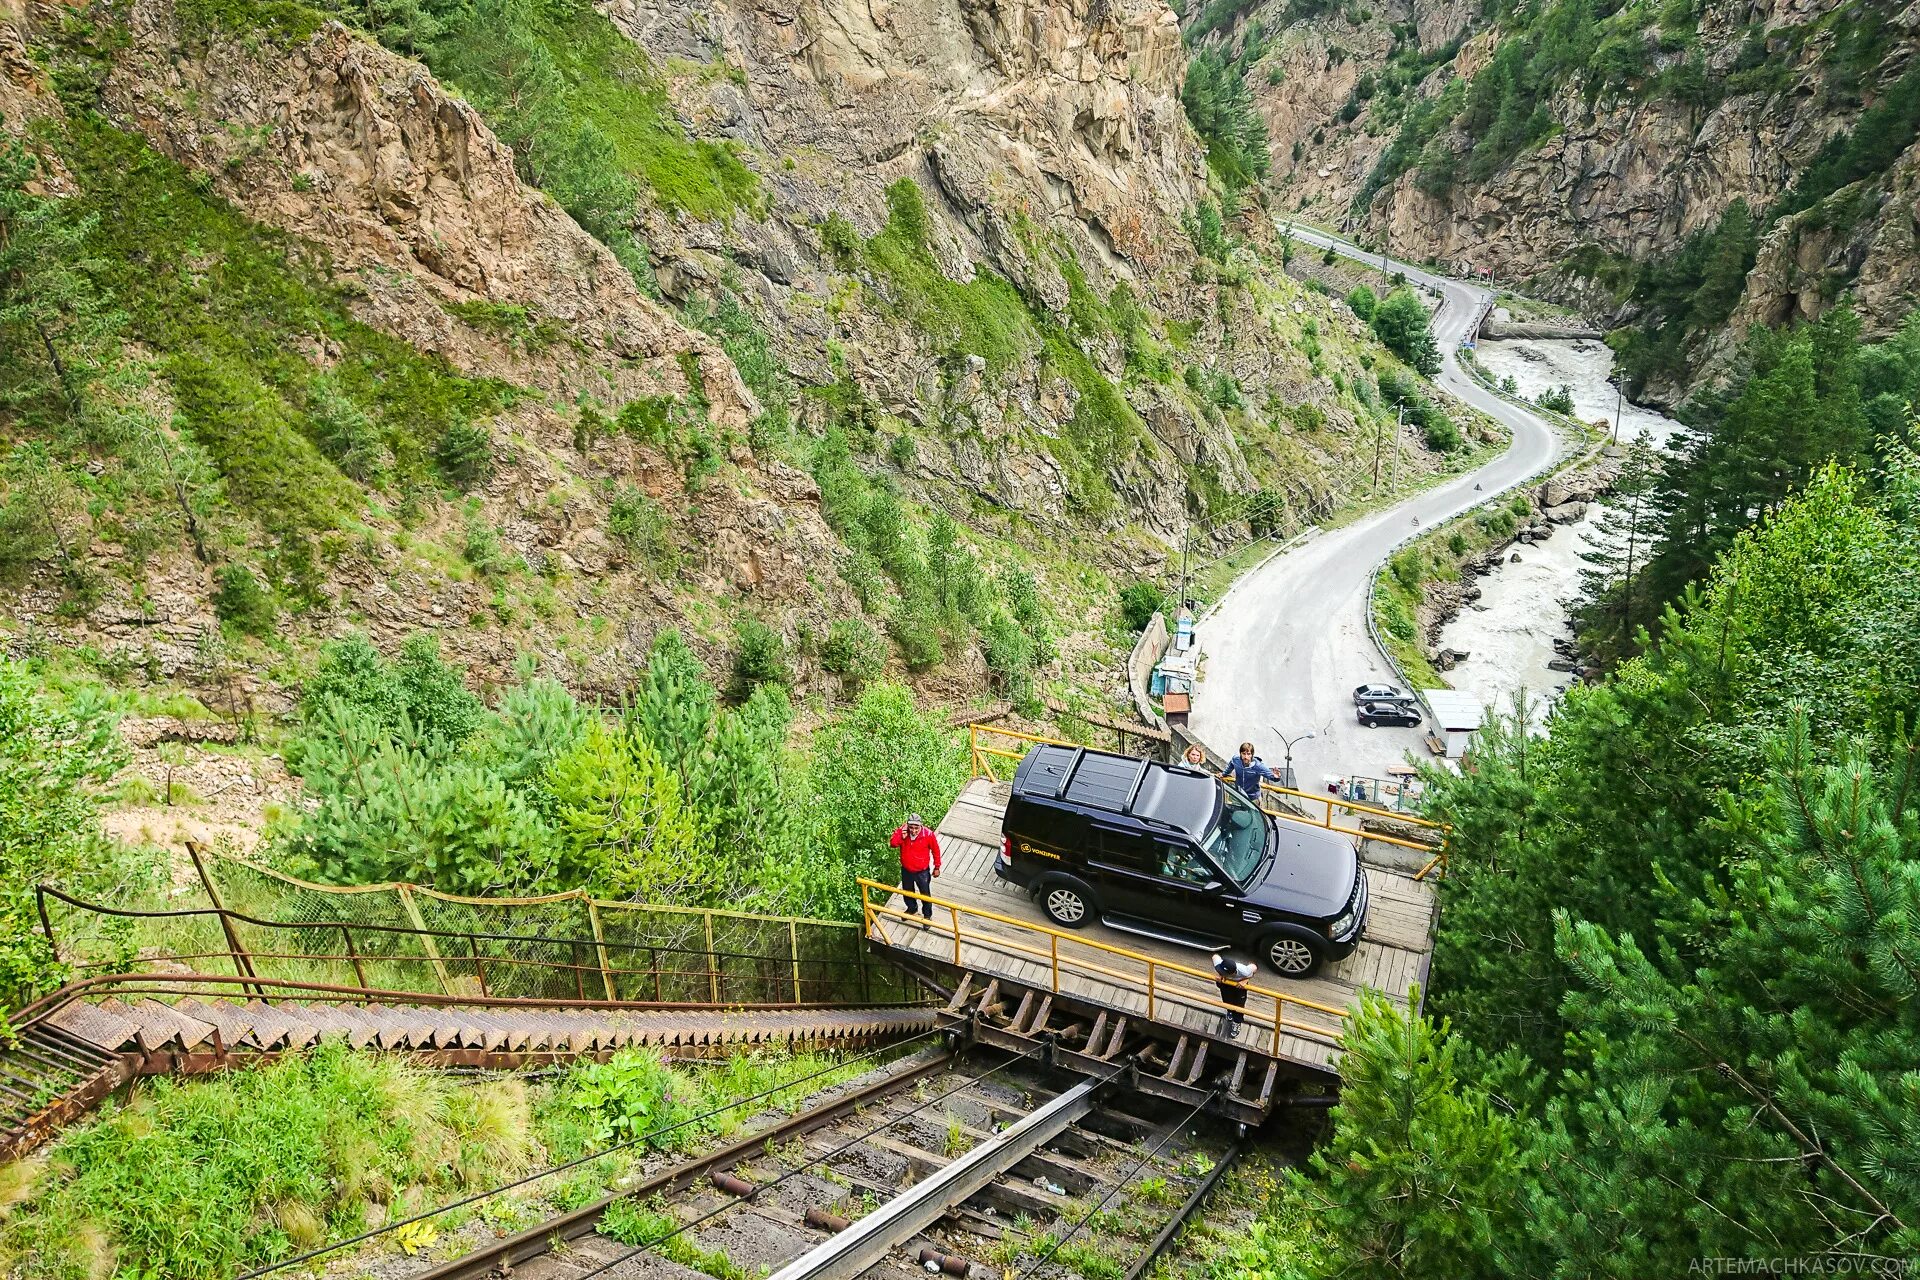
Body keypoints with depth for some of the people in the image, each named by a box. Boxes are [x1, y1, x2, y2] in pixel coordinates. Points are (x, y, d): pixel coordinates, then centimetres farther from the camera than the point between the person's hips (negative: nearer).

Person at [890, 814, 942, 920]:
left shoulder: (928, 834, -25)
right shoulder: (901, 831, -19)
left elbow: (935, 850, -12)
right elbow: (893, 844, -28)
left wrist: (937, 867, -4)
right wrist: (902, 836, -42)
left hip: (922, 871, -3)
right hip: (906, 870, 3)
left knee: (925, 895, 16)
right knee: (908, 892, 27)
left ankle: (927, 915, 40)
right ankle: (911, 908, 55)